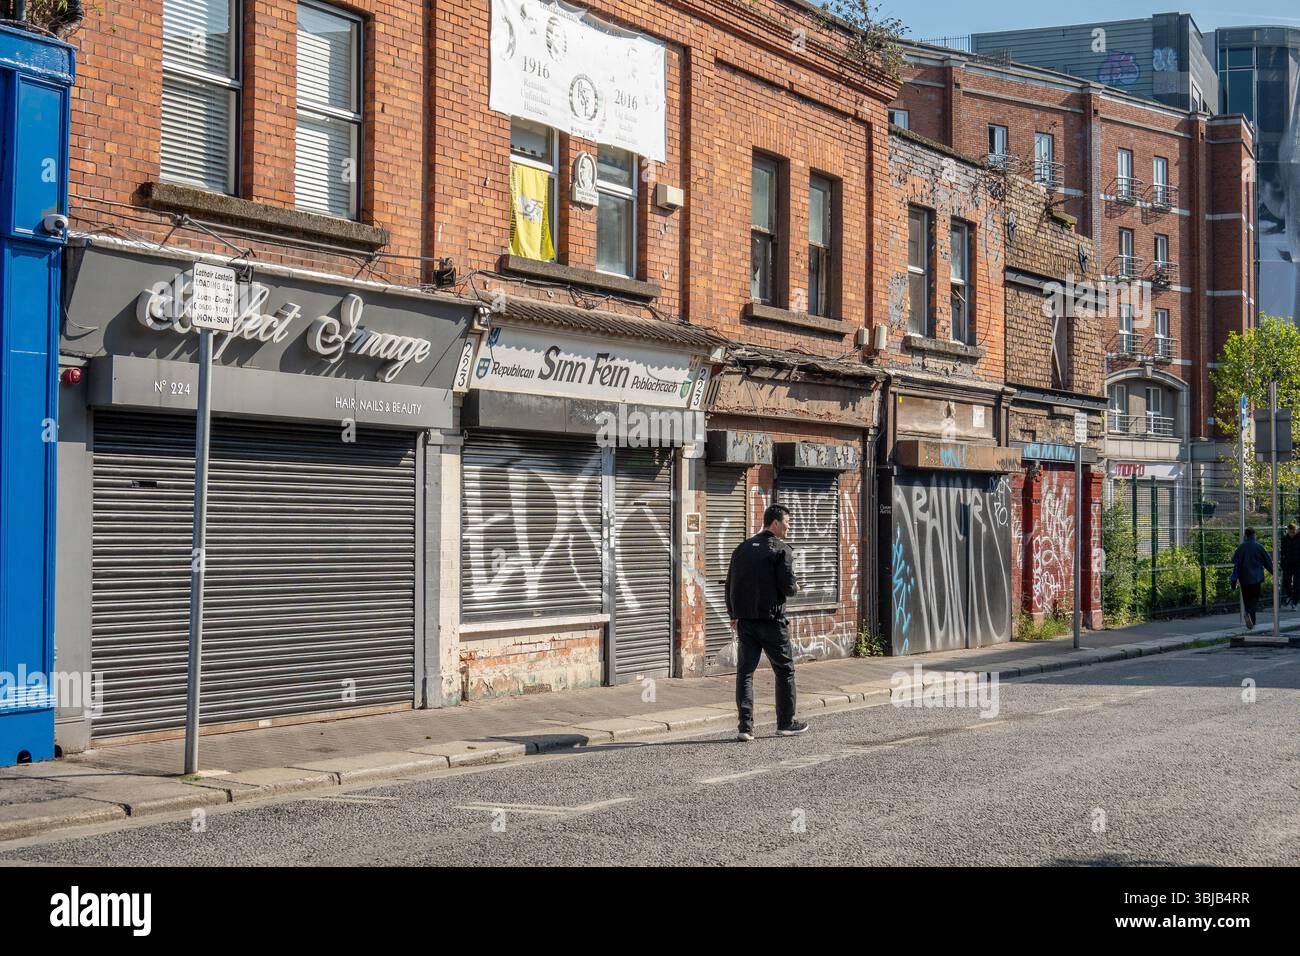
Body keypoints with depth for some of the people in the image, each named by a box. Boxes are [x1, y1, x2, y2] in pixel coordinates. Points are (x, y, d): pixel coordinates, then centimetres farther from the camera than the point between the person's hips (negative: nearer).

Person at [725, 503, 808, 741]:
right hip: (772, 620, -5)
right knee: (784, 670, 10)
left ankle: (745, 726, -4)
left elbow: (730, 585, 13)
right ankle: (786, 723, 18)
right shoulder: (781, 550, -9)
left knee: (745, 671, 3)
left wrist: (734, 615, 21)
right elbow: (788, 586, -16)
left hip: (745, 621, 5)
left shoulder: (742, 549, 11)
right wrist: (795, 588, 8)